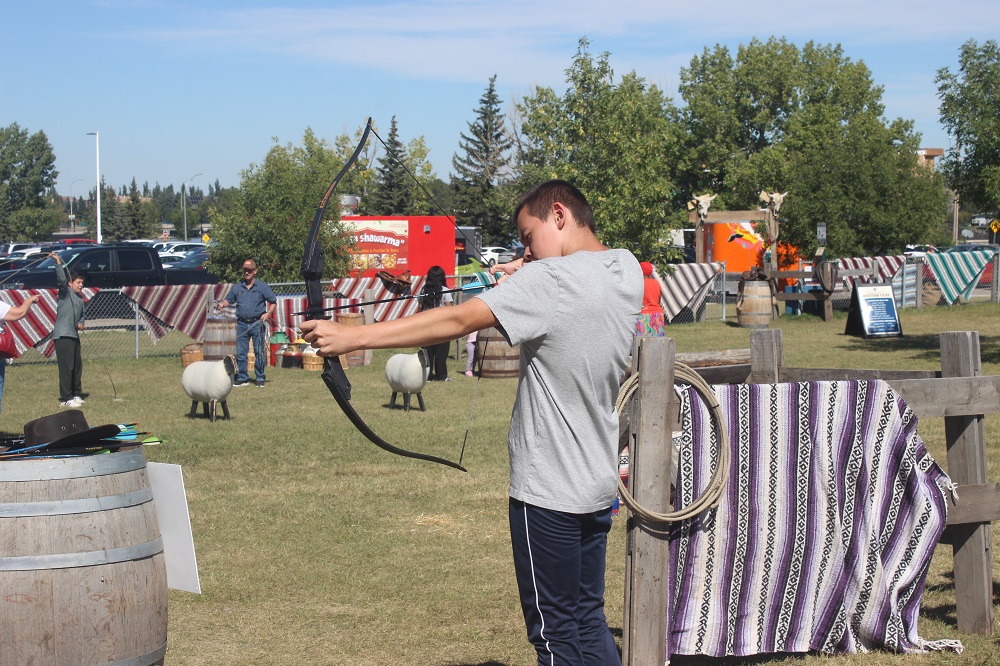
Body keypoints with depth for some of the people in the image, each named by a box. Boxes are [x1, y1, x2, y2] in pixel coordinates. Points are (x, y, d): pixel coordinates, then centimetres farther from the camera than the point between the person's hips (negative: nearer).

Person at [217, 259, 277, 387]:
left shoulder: (262, 286, 4)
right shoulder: (237, 287, 12)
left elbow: (273, 302, 6)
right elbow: (228, 300, 18)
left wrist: (268, 313, -10)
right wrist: (222, 304, -5)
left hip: (257, 324, -3)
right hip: (241, 324, 3)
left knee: (259, 352, -2)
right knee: (240, 353, 4)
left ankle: (259, 378, 6)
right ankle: (242, 378, 13)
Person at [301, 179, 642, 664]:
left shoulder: (548, 282, -19)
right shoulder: (627, 269, 4)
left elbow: (456, 321, -23)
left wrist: (351, 337, -23)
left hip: (550, 491, -8)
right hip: (598, 483, 8)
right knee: (588, 621, 16)